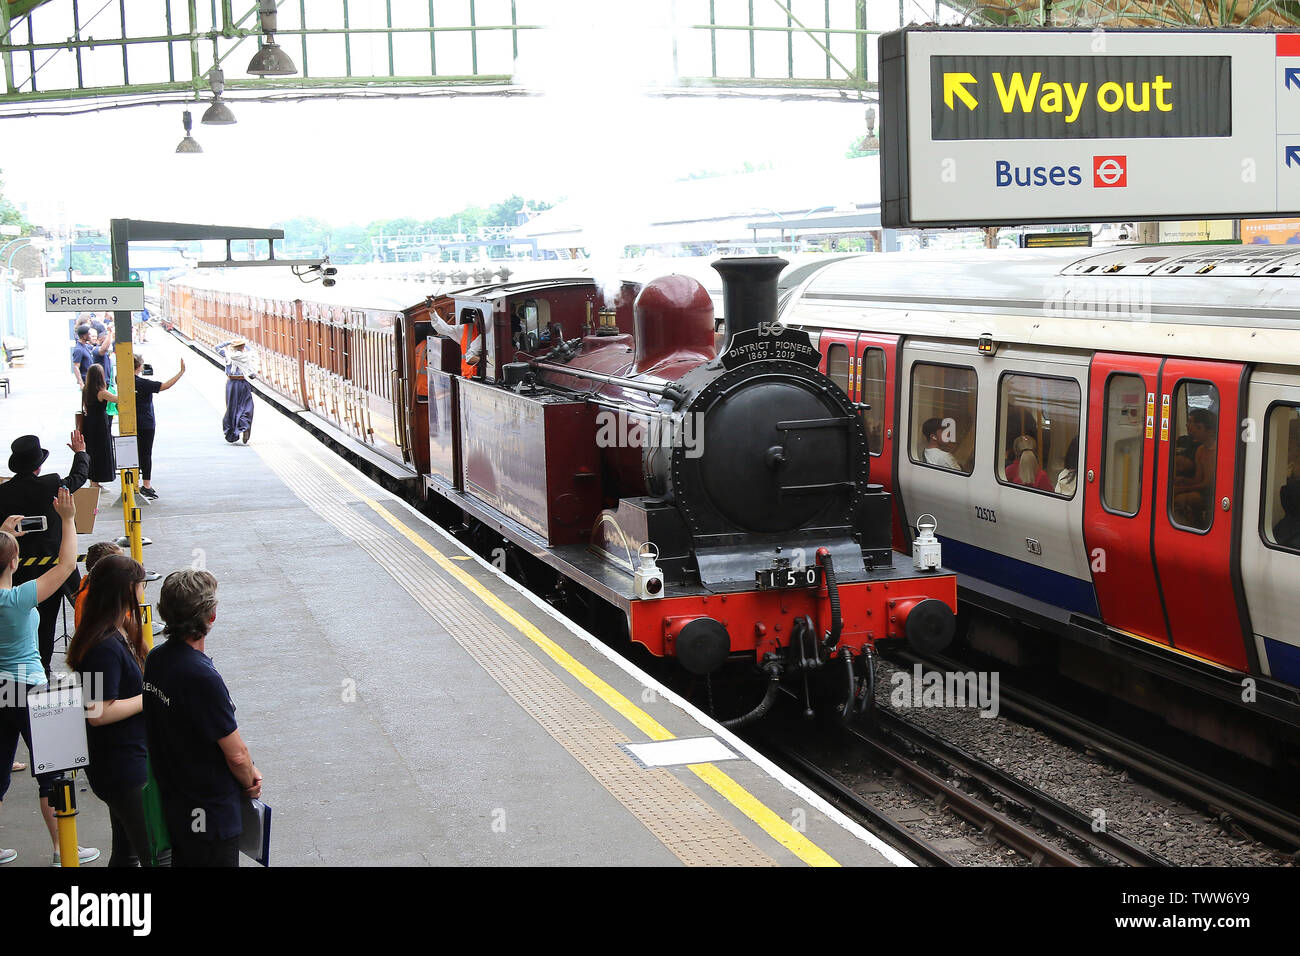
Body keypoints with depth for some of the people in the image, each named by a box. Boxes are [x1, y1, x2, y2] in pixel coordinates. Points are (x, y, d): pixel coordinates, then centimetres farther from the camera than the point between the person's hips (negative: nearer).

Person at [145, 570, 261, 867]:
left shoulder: (155, 660, -1)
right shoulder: (202, 678, -28)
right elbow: (236, 754, -22)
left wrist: (247, 769, 1)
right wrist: (250, 784, 0)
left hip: (172, 804, 9)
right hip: (211, 814, -9)